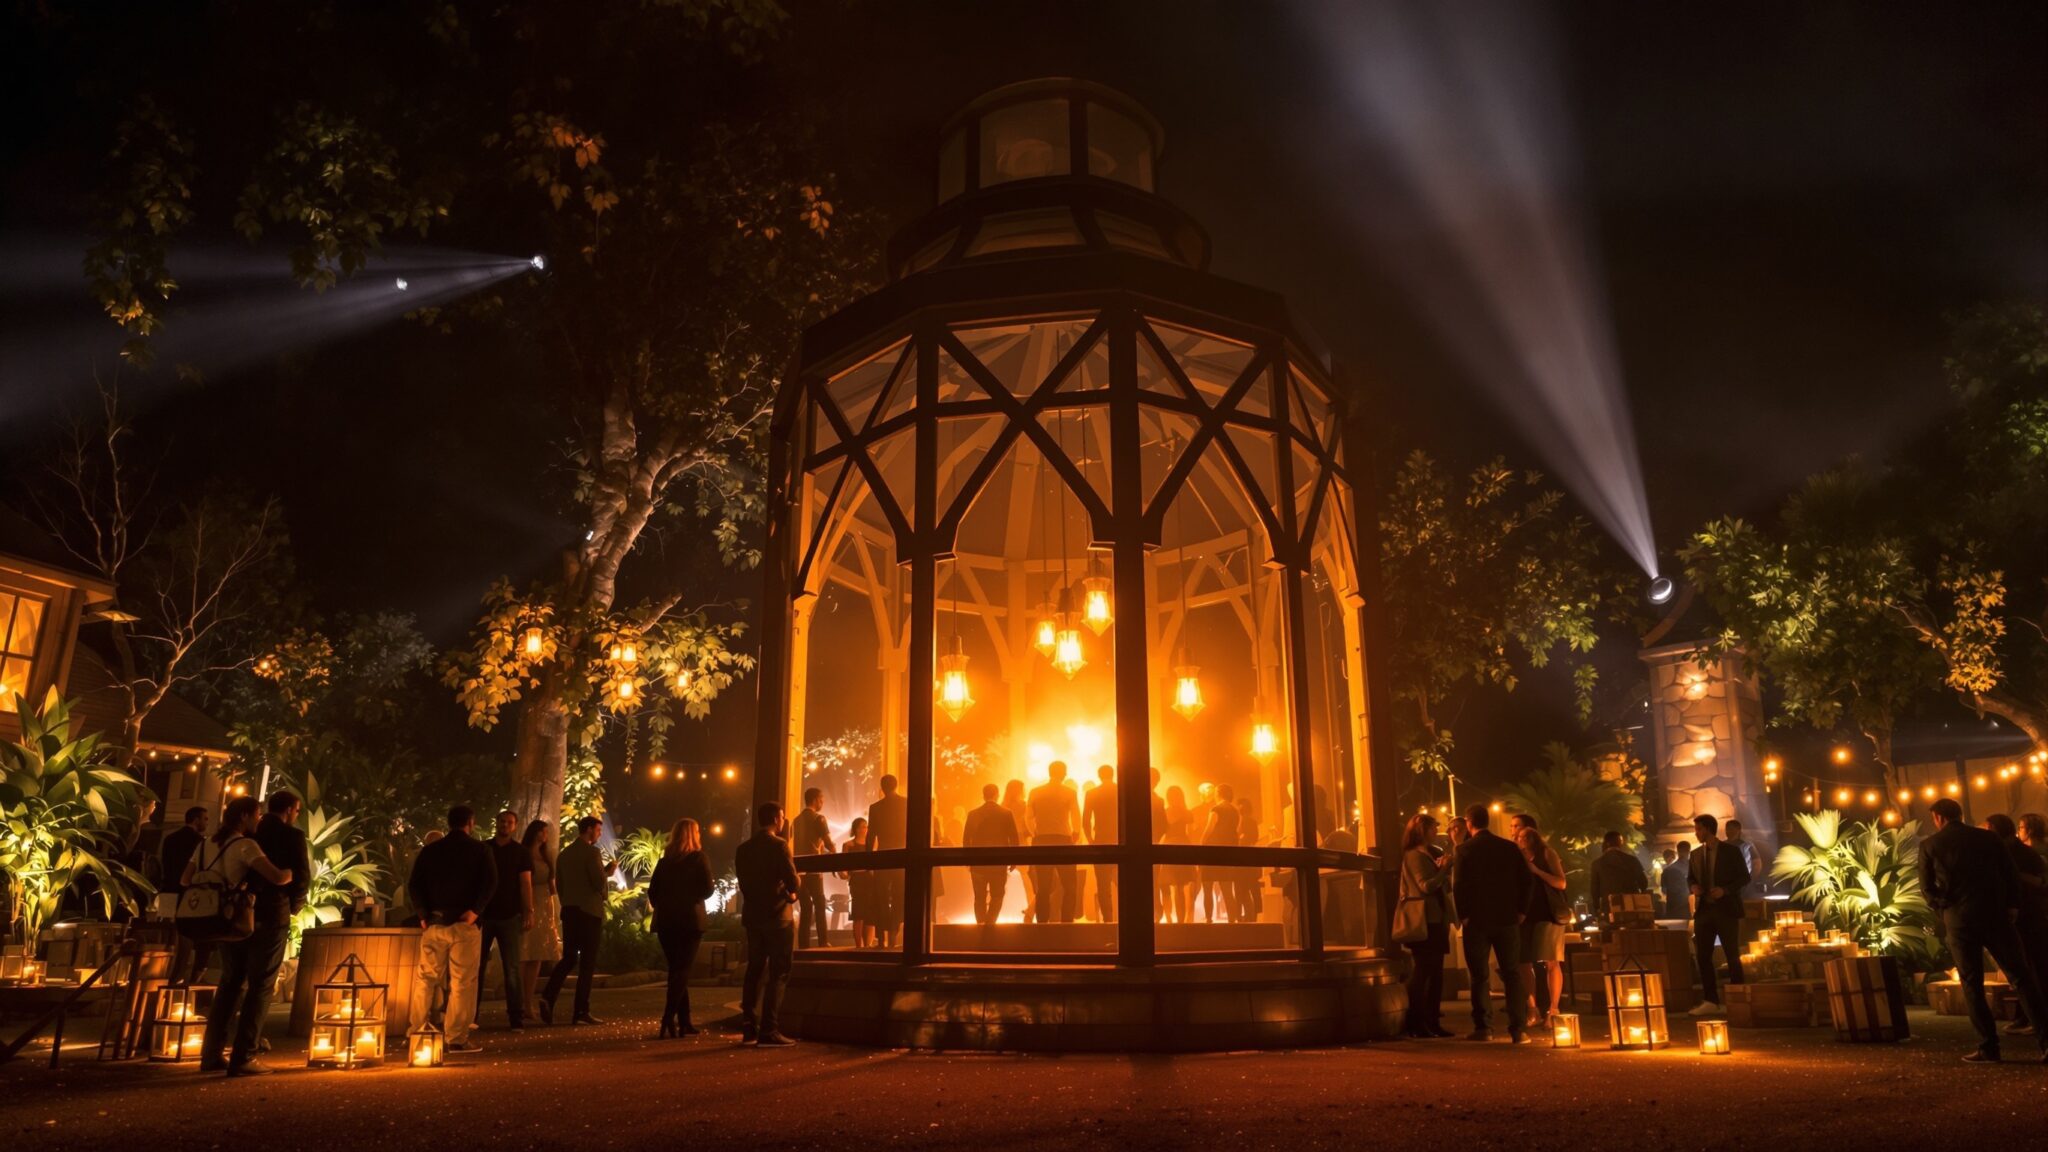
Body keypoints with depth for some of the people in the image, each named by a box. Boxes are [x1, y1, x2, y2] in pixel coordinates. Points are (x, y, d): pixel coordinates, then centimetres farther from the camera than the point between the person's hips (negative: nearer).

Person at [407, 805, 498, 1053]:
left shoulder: (429, 850, 11)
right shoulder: (480, 850, 1)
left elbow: (413, 885, 4)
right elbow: (490, 882, -12)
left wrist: (424, 914, 3)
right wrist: (475, 910, -10)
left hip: (433, 923, 4)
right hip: (465, 923, -3)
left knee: (426, 979, 12)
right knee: (463, 982, 0)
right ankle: (456, 1038, 0)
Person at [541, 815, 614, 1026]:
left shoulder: (564, 853, 11)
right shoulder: (592, 852, -11)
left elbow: (559, 884, 16)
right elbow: (600, 883, -16)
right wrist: (608, 870, 2)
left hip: (569, 911, 7)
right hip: (590, 911, -7)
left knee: (568, 958, 14)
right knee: (587, 963, 0)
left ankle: (549, 997, -7)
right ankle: (581, 1012, 1)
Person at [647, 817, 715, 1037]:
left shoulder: (664, 861, 8)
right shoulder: (699, 858, -4)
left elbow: (652, 891, 6)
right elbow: (707, 890, -11)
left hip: (666, 922, 4)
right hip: (690, 921, -4)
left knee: (676, 970, 13)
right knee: (682, 971, -1)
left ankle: (684, 1022, 14)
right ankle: (668, 1020, -14)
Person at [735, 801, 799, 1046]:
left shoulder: (743, 849, 8)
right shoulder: (779, 845, -12)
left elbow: (745, 882, 11)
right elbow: (793, 881, -15)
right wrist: (790, 893, 5)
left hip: (752, 915, 6)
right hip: (777, 916, -6)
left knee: (754, 971, 13)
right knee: (777, 973, -1)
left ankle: (748, 1027, 13)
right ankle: (768, 1030, -4)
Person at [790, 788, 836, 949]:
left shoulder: (797, 820, 15)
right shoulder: (818, 818, -6)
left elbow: (791, 844, 18)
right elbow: (828, 843, -10)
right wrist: (833, 854, 9)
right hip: (813, 869, -6)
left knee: (805, 908, 9)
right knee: (819, 905, 0)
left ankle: (803, 945, 4)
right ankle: (822, 943, -7)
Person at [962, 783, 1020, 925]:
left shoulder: (973, 814, -1)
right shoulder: (1006, 813, -4)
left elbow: (966, 840, 0)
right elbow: (1014, 839, -4)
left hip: (978, 862, 1)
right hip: (999, 862, -1)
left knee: (980, 897, 12)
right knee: (997, 896, 8)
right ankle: (989, 923, -8)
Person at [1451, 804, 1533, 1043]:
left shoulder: (1465, 849, -7)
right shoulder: (1509, 847, 2)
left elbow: (1459, 885, -13)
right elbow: (1528, 880, 0)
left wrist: (1462, 915, -4)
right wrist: (1521, 910, 7)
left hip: (1477, 920, -2)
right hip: (1507, 919, 2)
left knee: (1479, 976, 7)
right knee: (1512, 974, 7)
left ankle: (1482, 1027, 7)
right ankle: (1516, 1029, 1)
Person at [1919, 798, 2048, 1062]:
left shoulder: (1929, 845, 3)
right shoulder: (1986, 837, 8)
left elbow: (1927, 887, 4)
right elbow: (2011, 873, 1)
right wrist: (2012, 905, 6)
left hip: (1959, 920, -2)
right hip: (1994, 914, 2)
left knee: (1972, 984, 4)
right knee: (2021, 976, 4)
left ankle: (1988, 1047, 1)